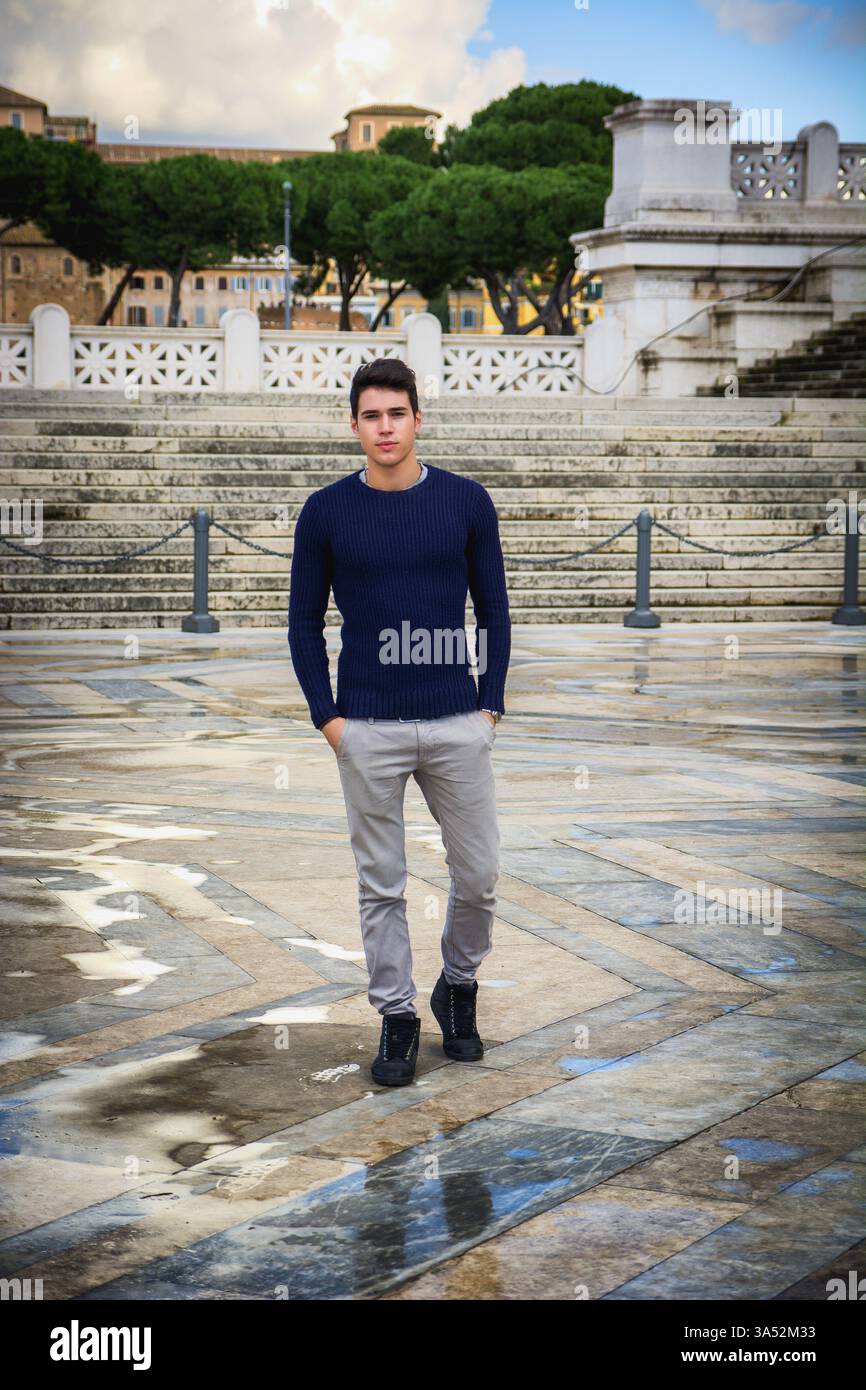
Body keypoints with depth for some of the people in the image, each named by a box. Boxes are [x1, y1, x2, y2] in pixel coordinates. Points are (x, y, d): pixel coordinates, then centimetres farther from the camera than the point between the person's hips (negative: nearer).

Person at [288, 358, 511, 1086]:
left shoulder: (467, 502, 0)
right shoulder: (326, 512, -1)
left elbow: (494, 608, 6)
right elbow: (305, 621, 5)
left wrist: (491, 704, 0)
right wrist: (327, 717, -2)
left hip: (457, 724, 1)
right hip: (368, 731, 0)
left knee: (478, 875, 5)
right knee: (381, 885, 6)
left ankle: (458, 987, 30)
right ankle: (398, 1017, 19)